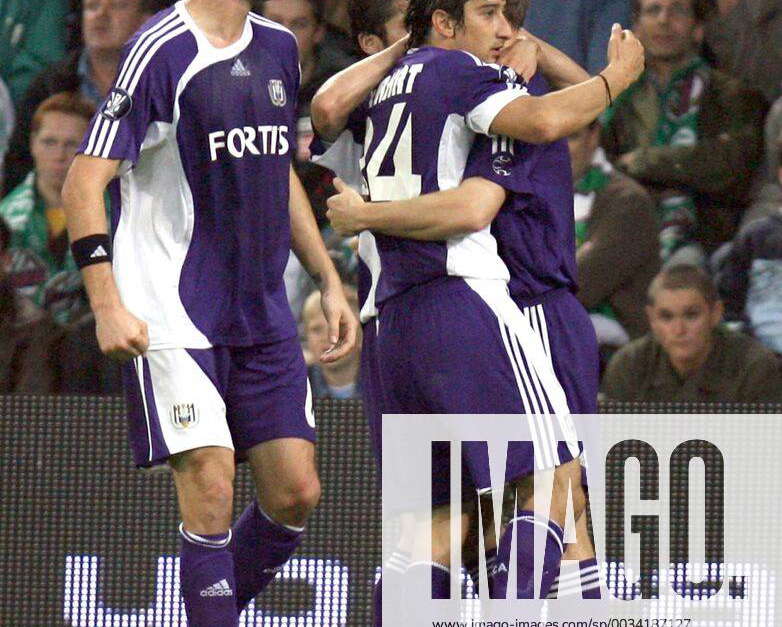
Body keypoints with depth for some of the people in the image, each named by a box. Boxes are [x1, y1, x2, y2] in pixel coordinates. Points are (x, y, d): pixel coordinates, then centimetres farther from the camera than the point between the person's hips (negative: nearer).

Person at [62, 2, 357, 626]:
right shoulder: (161, 51, -12)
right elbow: (84, 182, -13)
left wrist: (329, 281, 20)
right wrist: (107, 305, -21)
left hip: (264, 315, 7)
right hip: (171, 314, -7)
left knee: (296, 493, 2)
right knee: (210, 492, -13)